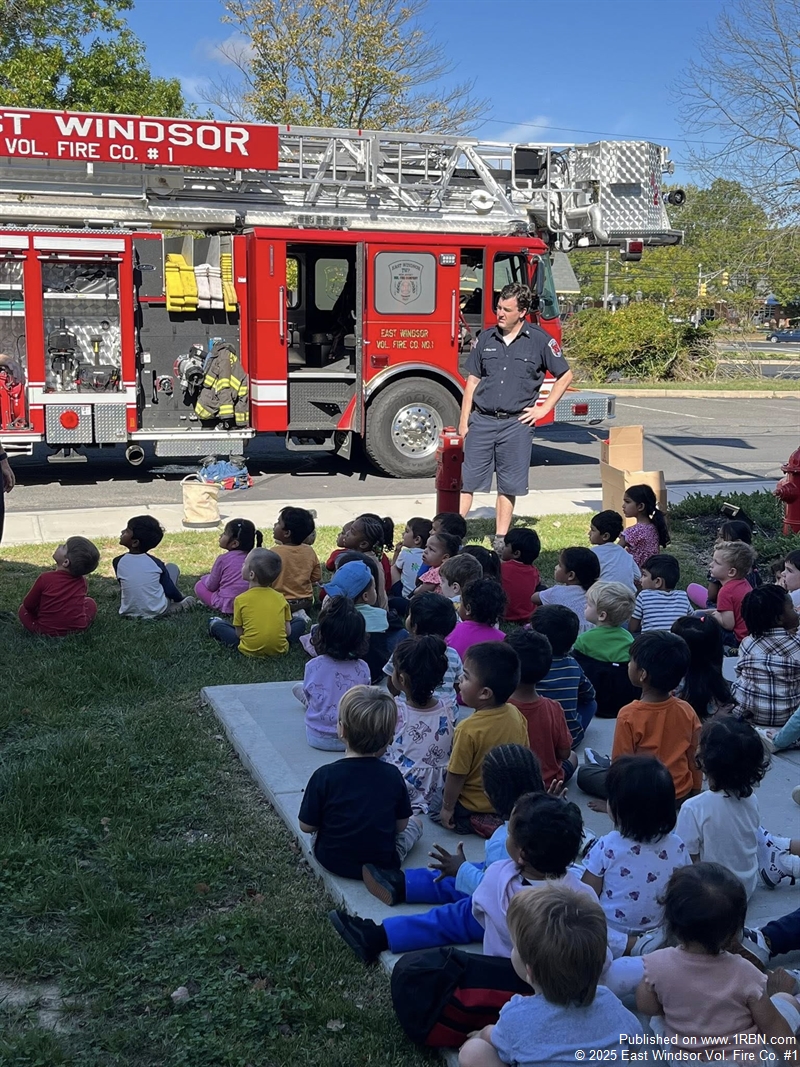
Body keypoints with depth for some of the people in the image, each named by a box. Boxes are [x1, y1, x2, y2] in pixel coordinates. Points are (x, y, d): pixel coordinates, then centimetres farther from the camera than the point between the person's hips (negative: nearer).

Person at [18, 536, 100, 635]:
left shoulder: (45, 578, -17)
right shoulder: (82, 580, -7)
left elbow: (28, 605, -5)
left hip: (45, 631, -2)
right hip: (78, 629, 2)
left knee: (23, 609, 25)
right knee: (90, 603, 26)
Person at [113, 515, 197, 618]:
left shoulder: (118, 562, -7)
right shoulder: (156, 563, -8)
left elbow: (123, 587, 6)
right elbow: (170, 590, -3)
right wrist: (180, 599, 19)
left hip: (129, 613, 1)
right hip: (157, 612, -1)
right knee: (172, 567, 18)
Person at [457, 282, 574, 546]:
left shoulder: (540, 340, -2)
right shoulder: (486, 338, 6)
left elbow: (565, 375, 6)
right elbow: (472, 380, 9)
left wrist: (545, 408, 0)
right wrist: (464, 420, 5)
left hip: (516, 423, -2)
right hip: (481, 421, 2)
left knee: (509, 486, 7)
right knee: (467, 479, 1)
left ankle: (501, 539, 18)